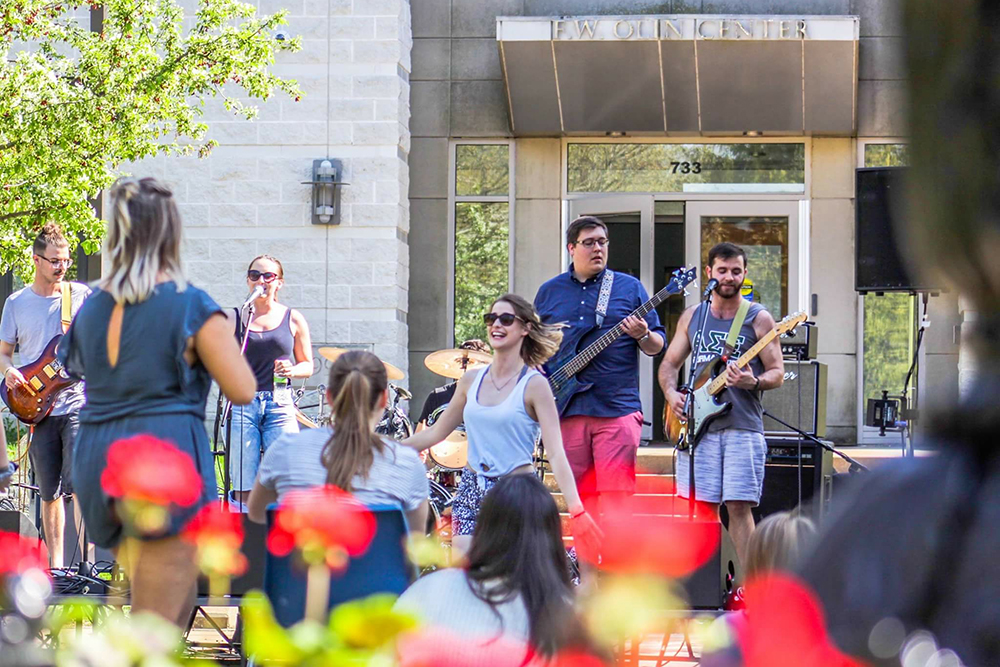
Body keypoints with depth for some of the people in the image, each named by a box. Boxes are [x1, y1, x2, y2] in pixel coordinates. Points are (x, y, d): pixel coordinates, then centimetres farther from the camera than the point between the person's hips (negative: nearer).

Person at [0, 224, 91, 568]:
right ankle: (56, 564, 14)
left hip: (78, 402, -2)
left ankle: (86, 560, -14)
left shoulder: (83, 296, 5)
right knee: (50, 492, 7)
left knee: (79, 480, -17)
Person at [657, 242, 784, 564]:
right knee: (703, 507, 2)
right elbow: (669, 363, 21)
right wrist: (671, 394, 1)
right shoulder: (692, 317, 15)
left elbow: (777, 373, 2)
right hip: (697, 426, 3)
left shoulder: (758, 318, 3)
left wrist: (753, 382, -19)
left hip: (743, 426, -3)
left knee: (739, 507, -8)